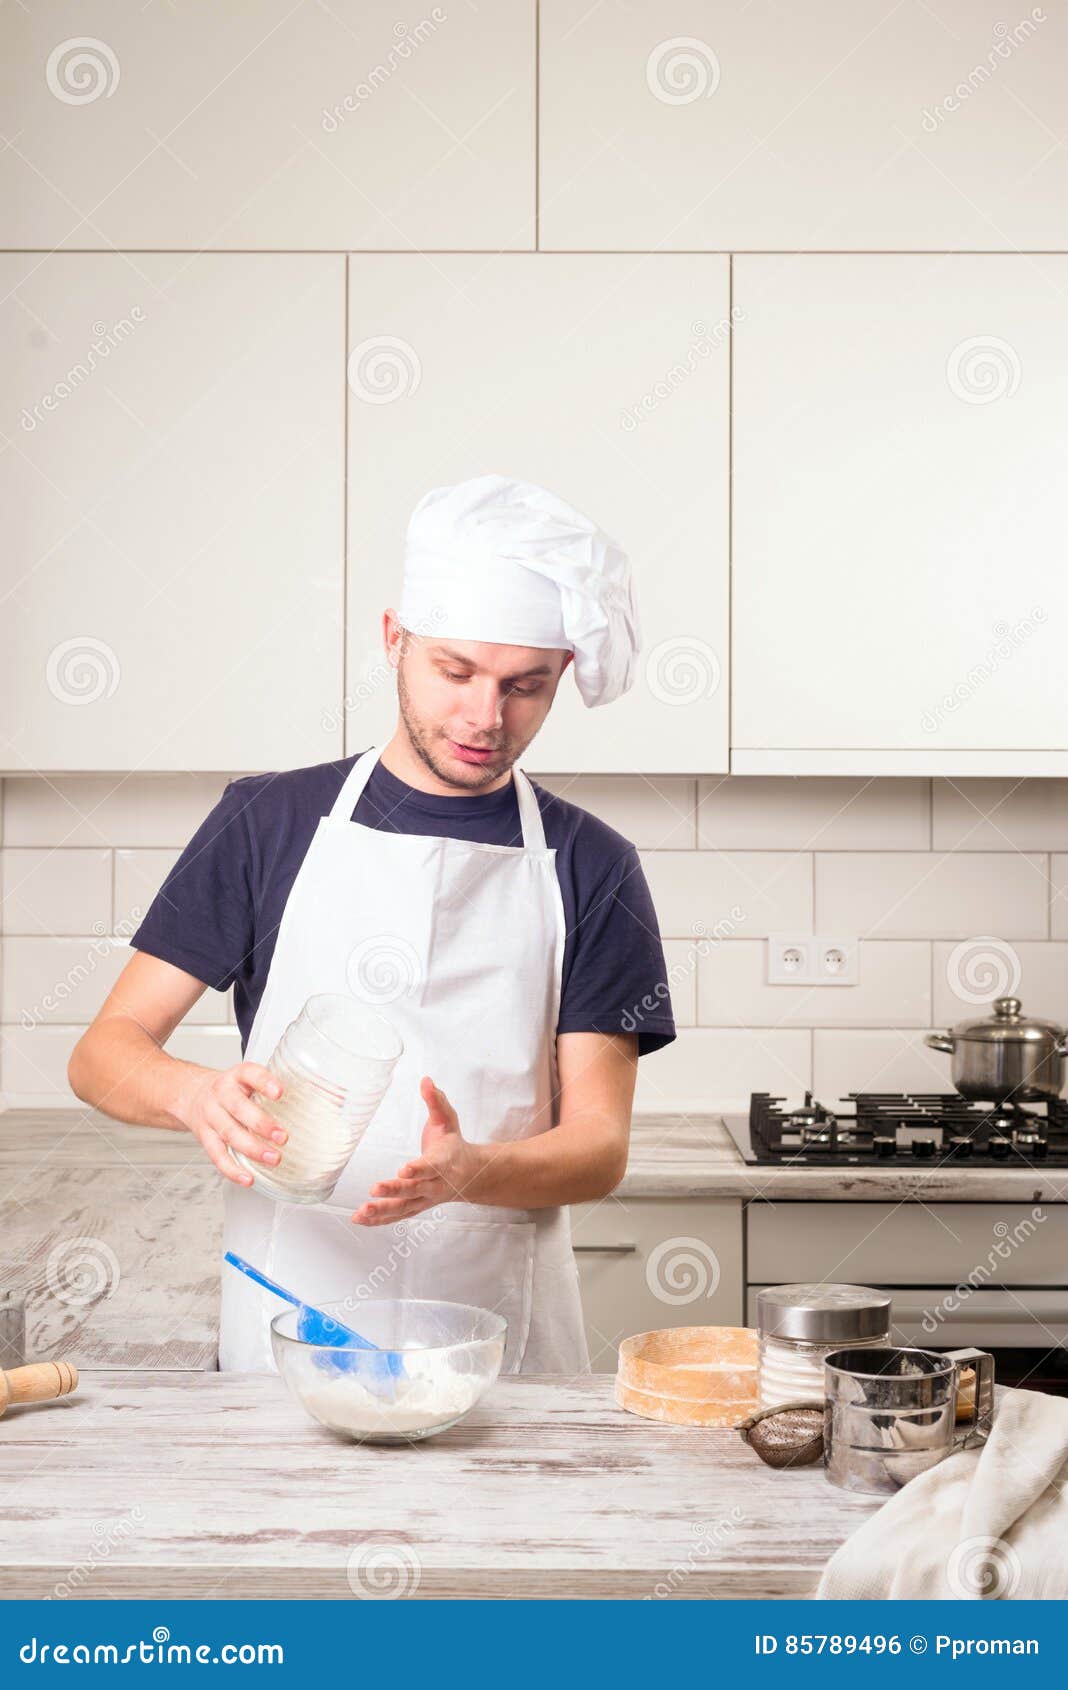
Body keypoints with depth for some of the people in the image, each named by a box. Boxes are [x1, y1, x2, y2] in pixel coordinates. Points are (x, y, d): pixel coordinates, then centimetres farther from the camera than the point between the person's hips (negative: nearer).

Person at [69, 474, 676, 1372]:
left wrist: (468, 1173, -19)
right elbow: (102, 1053, 4)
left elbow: (599, 1145, 2)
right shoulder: (270, 823, 6)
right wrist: (199, 1095, -18)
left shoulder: (591, 867, 6)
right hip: (288, 1334, 0)